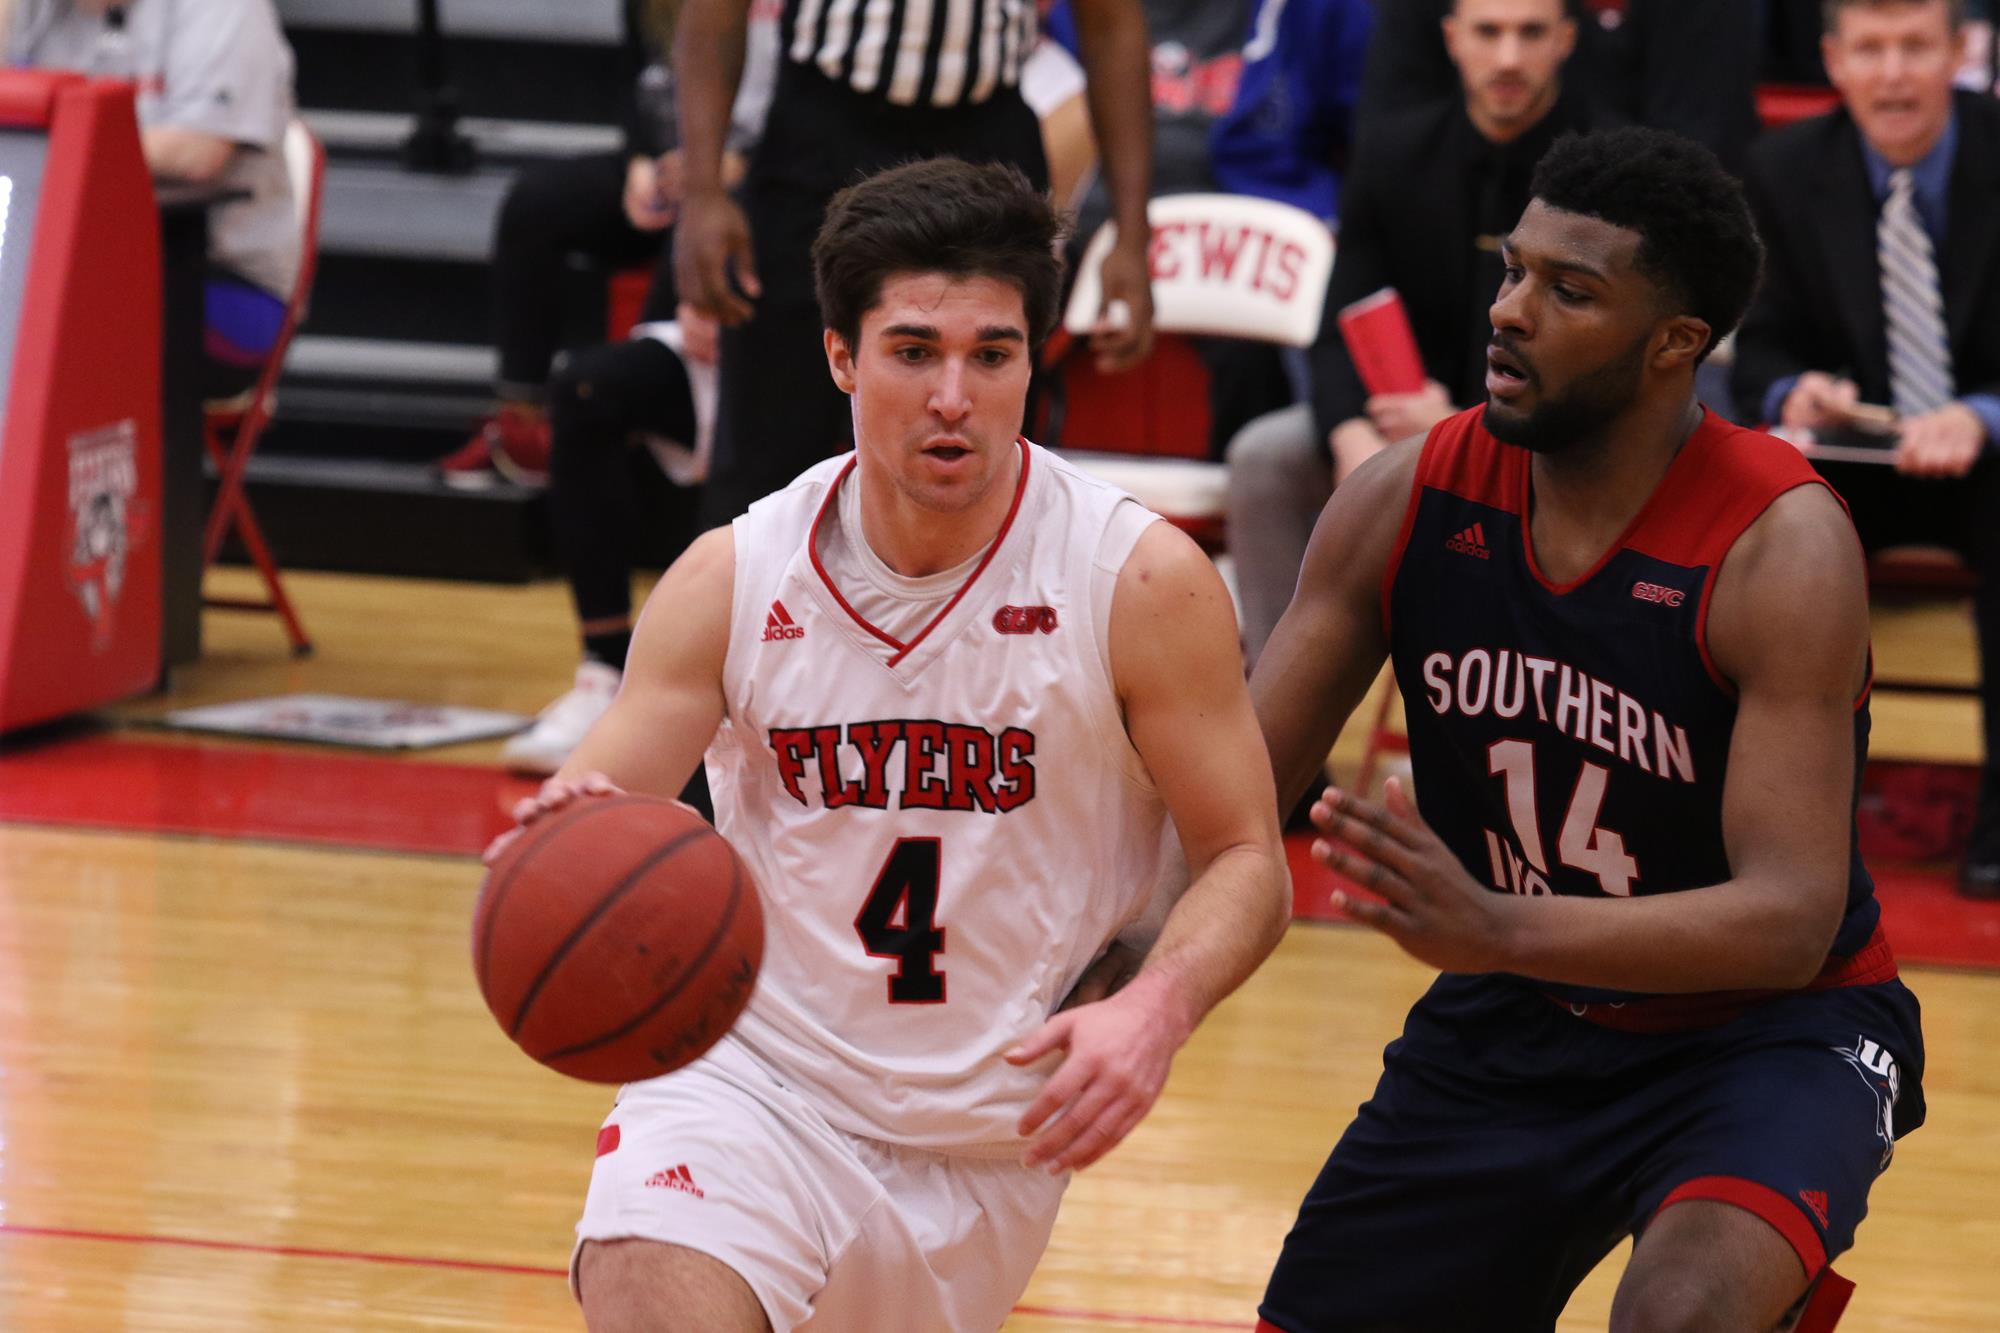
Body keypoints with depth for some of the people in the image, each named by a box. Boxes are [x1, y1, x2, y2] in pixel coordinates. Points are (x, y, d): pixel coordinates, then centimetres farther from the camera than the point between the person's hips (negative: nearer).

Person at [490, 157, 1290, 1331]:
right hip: (757, 1079, -1)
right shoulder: (735, 577, -5)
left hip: (994, 1140, 1)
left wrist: (1155, 1011, -27)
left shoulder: (1144, 581, -10)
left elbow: (1247, 862, -6)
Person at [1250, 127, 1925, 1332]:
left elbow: (1790, 921, -30)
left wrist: (1499, 931, -44)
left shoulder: (1781, 546, -24)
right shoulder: (1410, 500, -9)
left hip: (1767, 1032, -5)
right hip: (1510, 1025, 6)